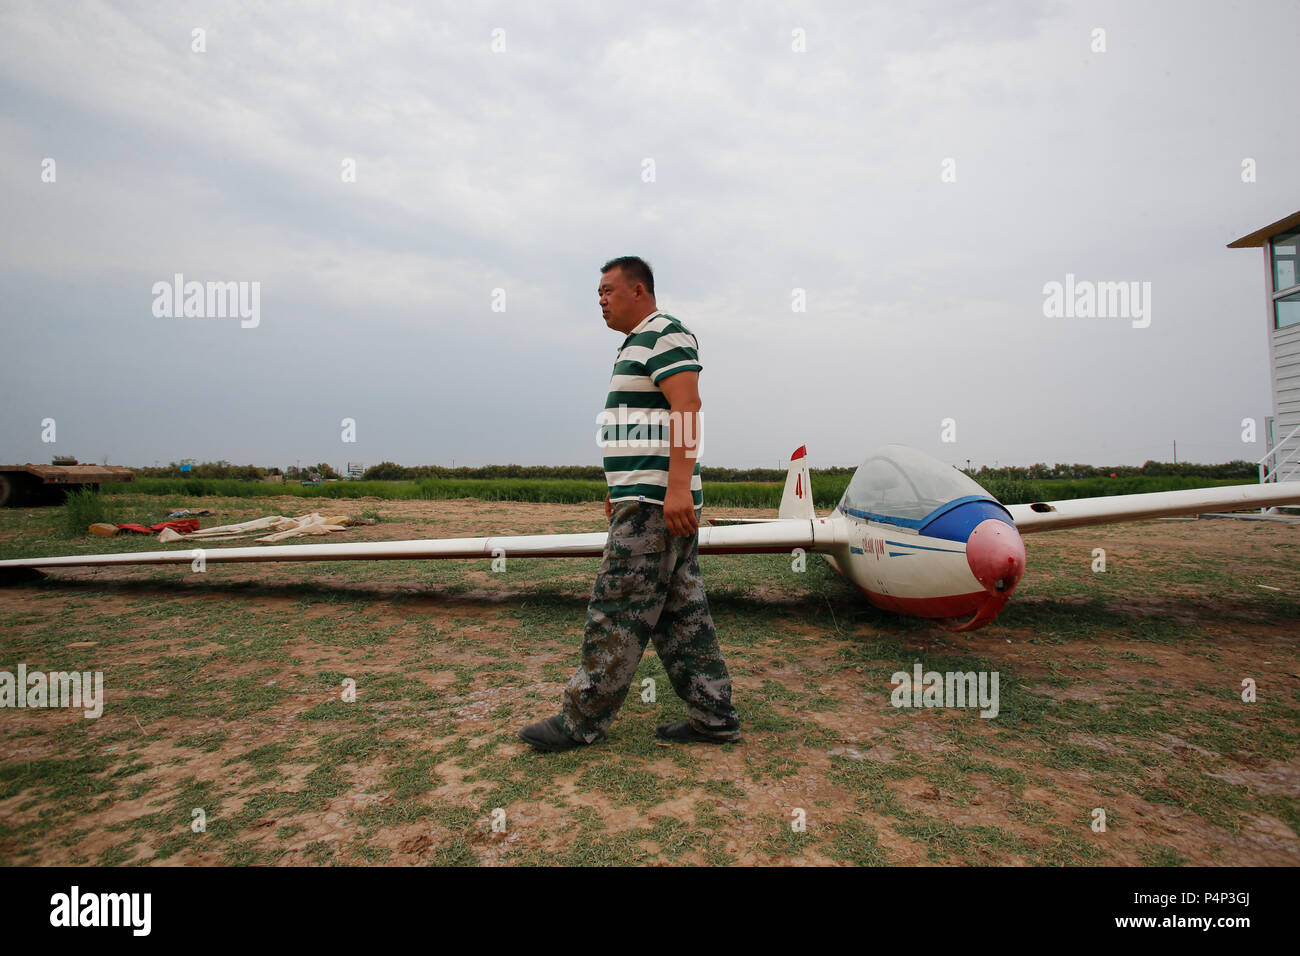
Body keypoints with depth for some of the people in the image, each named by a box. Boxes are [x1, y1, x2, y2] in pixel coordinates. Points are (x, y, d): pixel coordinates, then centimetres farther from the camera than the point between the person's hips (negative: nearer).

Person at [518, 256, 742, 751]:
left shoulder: (665, 333, -6)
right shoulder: (637, 345, 25)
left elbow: (687, 407, -19)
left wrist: (677, 487, -26)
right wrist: (623, 488, 25)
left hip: (656, 503, -11)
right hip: (651, 500, 11)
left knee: (616, 611, -4)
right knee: (680, 613, 10)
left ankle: (583, 719, 7)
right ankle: (713, 716, 17)